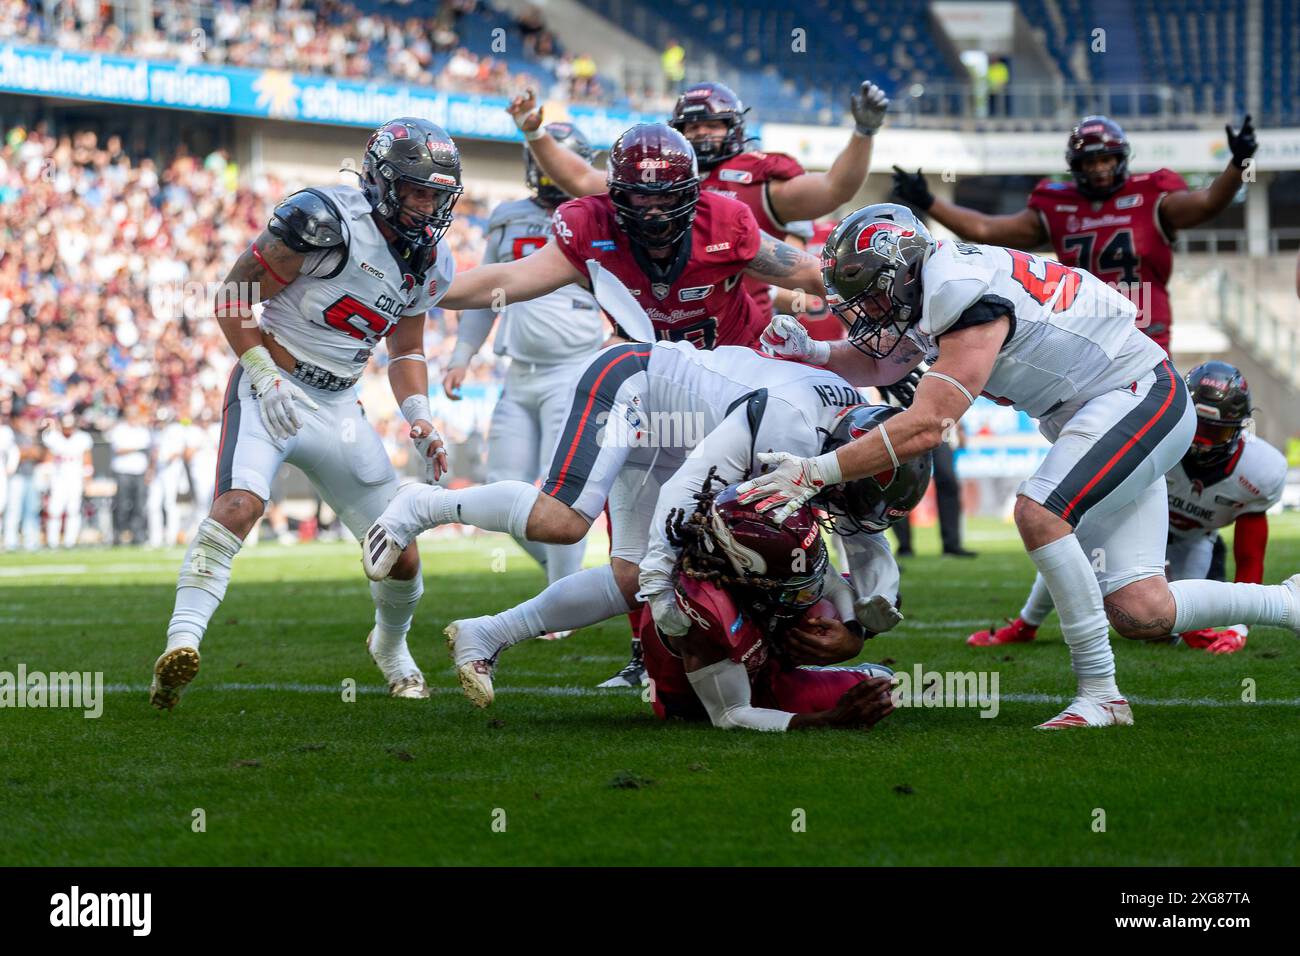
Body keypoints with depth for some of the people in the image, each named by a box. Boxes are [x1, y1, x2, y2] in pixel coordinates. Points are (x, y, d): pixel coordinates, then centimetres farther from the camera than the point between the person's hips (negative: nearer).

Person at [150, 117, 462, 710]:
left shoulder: (429, 262, 7)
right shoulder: (326, 220, -16)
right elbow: (233, 299, -12)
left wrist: (419, 416, 2)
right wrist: (264, 377, -20)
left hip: (338, 408, 6)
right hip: (273, 389, -6)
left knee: (401, 556, 6)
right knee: (241, 501, -33)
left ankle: (391, 645, 37)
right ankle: (181, 641, -41)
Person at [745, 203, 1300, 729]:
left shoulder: (970, 302, -25)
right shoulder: (930, 289, 4)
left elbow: (926, 427, -30)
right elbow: (878, 366, 22)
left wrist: (815, 472, -30)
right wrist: (809, 353, 2)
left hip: (1140, 396, -9)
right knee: (1140, 615, 0)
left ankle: (1099, 694, -19)